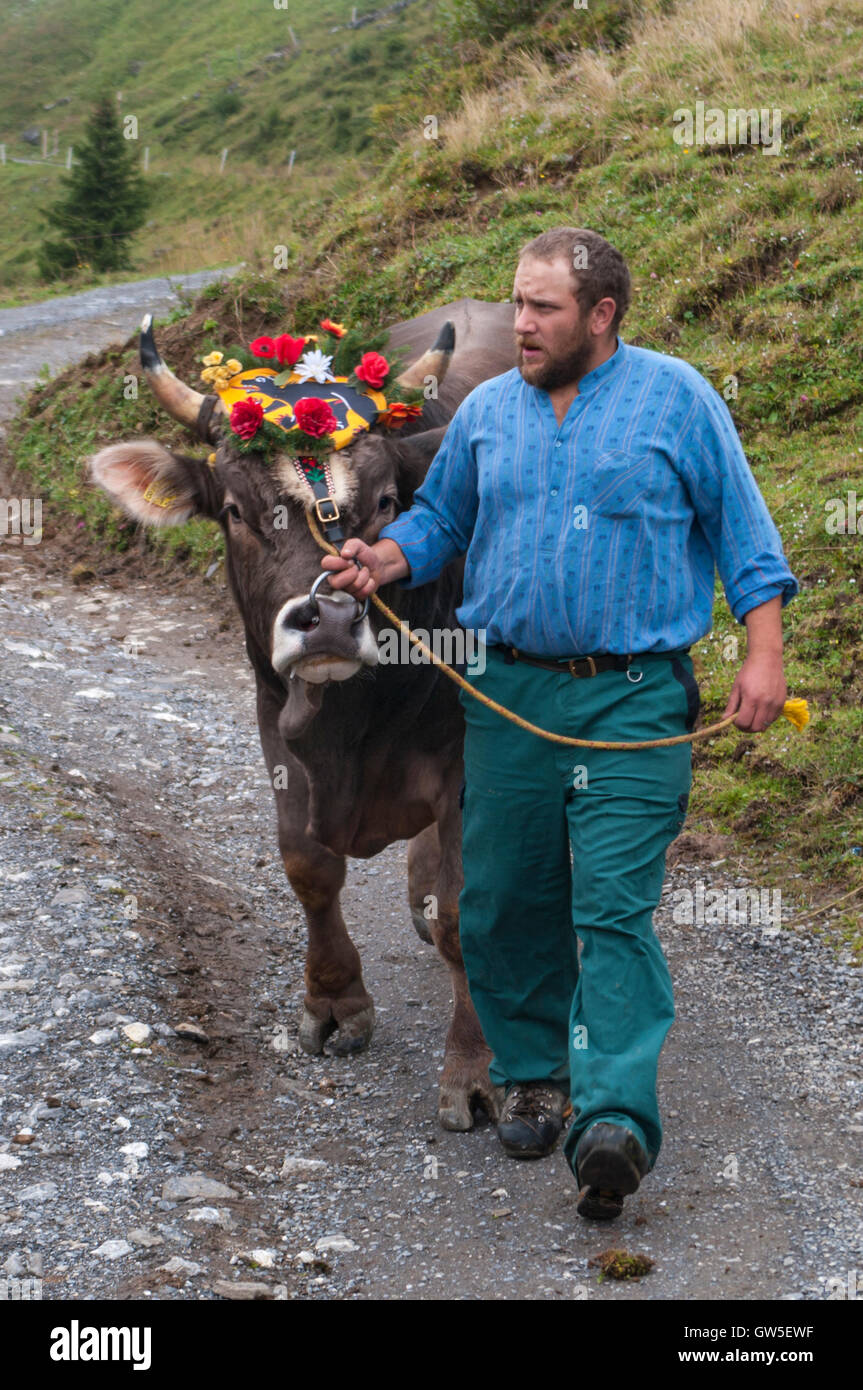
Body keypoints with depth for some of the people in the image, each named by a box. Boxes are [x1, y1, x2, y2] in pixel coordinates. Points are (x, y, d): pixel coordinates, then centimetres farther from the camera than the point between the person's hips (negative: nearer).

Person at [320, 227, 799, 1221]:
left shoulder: (677, 398, 2)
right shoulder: (485, 412, 11)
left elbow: (742, 531, 3)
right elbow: (439, 519, 20)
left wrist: (763, 653, -5)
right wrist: (382, 561, -1)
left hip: (634, 700, -4)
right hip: (510, 694, 4)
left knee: (614, 904, -13)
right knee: (502, 903, 7)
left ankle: (615, 1119, -20)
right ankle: (531, 1075, 25)